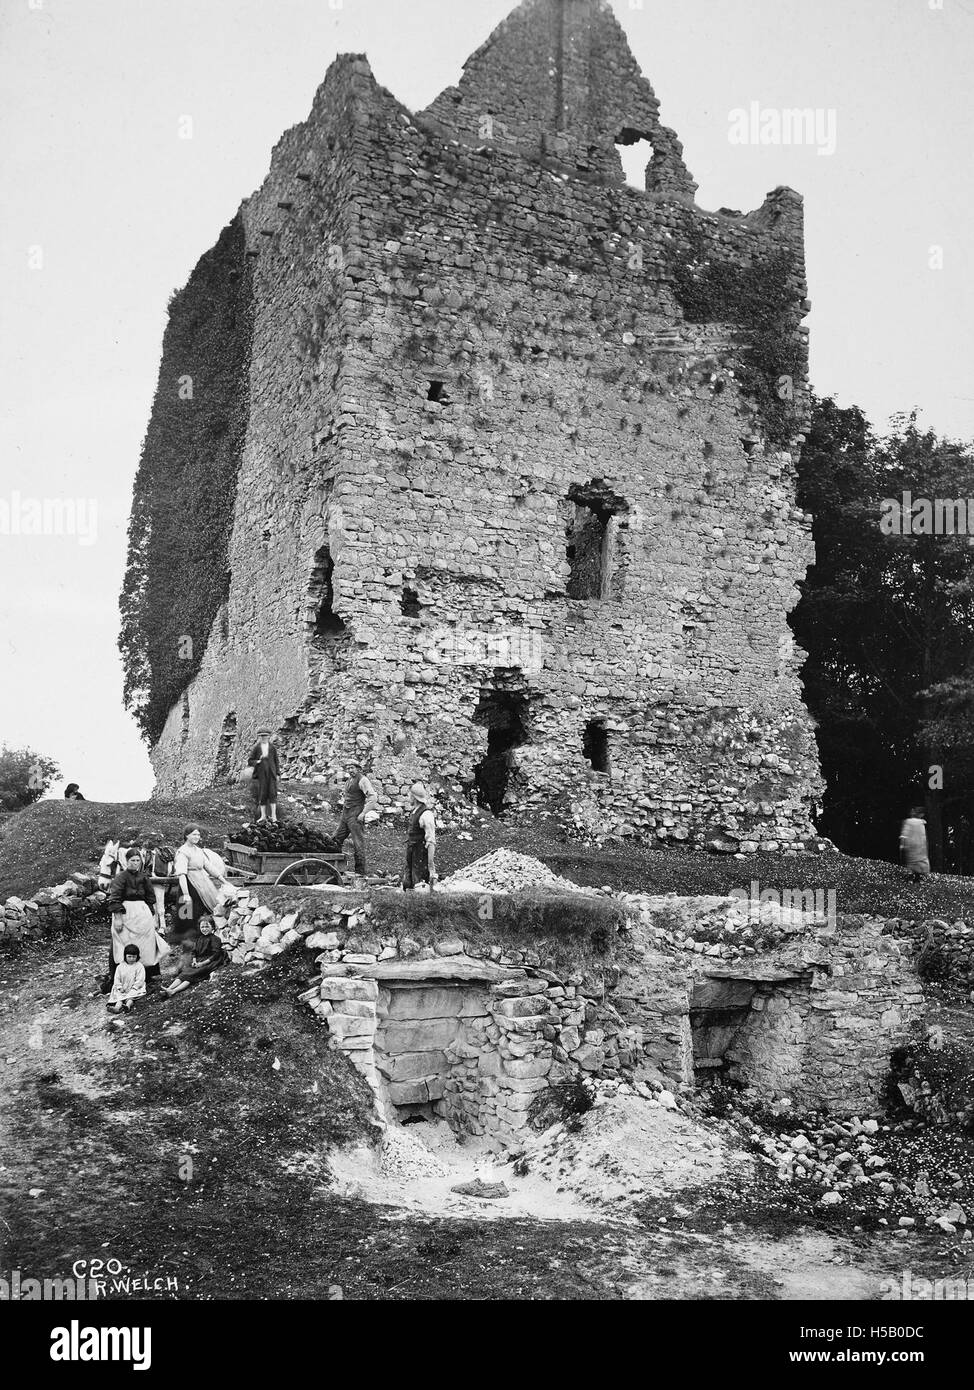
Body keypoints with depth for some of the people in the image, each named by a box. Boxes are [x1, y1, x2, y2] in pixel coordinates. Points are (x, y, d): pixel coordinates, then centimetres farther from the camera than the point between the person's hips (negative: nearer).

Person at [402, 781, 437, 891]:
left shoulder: (426, 815, -18)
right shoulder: (415, 811, 10)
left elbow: (431, 843, -22)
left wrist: (432, 869, -24)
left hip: (422, 859, -9)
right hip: (412, 857, 9)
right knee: (408, 888, 9)